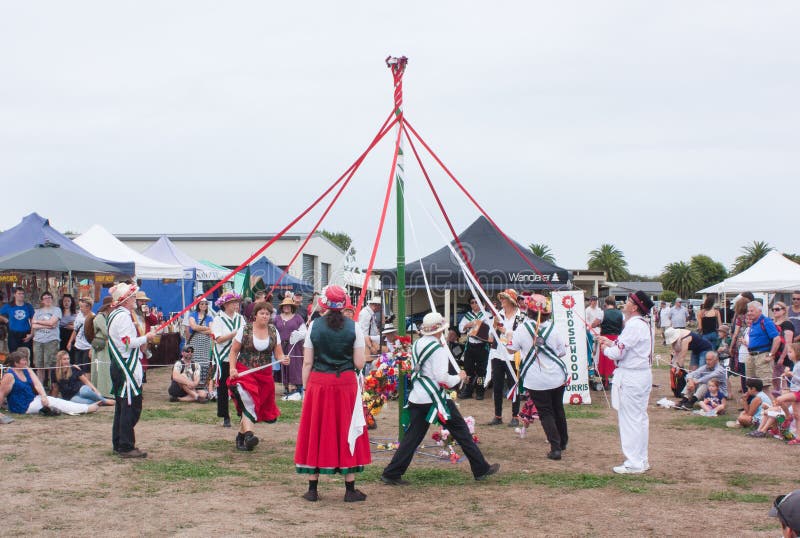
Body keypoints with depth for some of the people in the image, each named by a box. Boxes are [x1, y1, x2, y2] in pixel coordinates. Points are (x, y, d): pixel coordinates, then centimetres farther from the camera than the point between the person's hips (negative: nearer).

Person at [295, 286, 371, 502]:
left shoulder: (314, 326, -2)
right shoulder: (353, 328, -4)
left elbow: (307, 363, -1)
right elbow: (359, 364, -5)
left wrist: (306, 388, 7)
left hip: (318, 383, 1)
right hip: (346, 384, 0)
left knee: (316, 433, 8)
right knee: (347, 433, 8)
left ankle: (312, 489, 13)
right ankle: (350, 490, 11)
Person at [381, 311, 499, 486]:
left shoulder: (416, 345, 9)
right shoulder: (438, 349, -13)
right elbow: (442, 377, -18)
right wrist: (459, 377, -2)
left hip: (417, 398, 7)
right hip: (435, 398, -7)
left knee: (412, 436, 8)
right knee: (461, 431, 5)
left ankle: (391, 473, 2)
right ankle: (481, 469, 11)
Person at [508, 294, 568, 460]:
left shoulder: (522, 328, -12)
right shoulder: (553, 328, -6)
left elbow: (511, 349, -3)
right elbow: (562, 352, 1)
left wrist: (508, 338, 17)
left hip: (536, 380, -3)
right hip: (557, 377, 3)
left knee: (545, 412, 4)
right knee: (558, 409, 21)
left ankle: (555, 448, -5)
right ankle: (563, 442, 36)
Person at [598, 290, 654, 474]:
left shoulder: (634, 325, -19)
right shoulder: (643, 324, 12)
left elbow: (618, 353, -19)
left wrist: (606, 349, 0)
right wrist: (610, 342, 17)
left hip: (630, 378, -10)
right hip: (643, 375, 10)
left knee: (630, 419, -3)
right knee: (640, 418, 15)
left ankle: (634, 463, 2)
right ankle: (641, 460, 23)